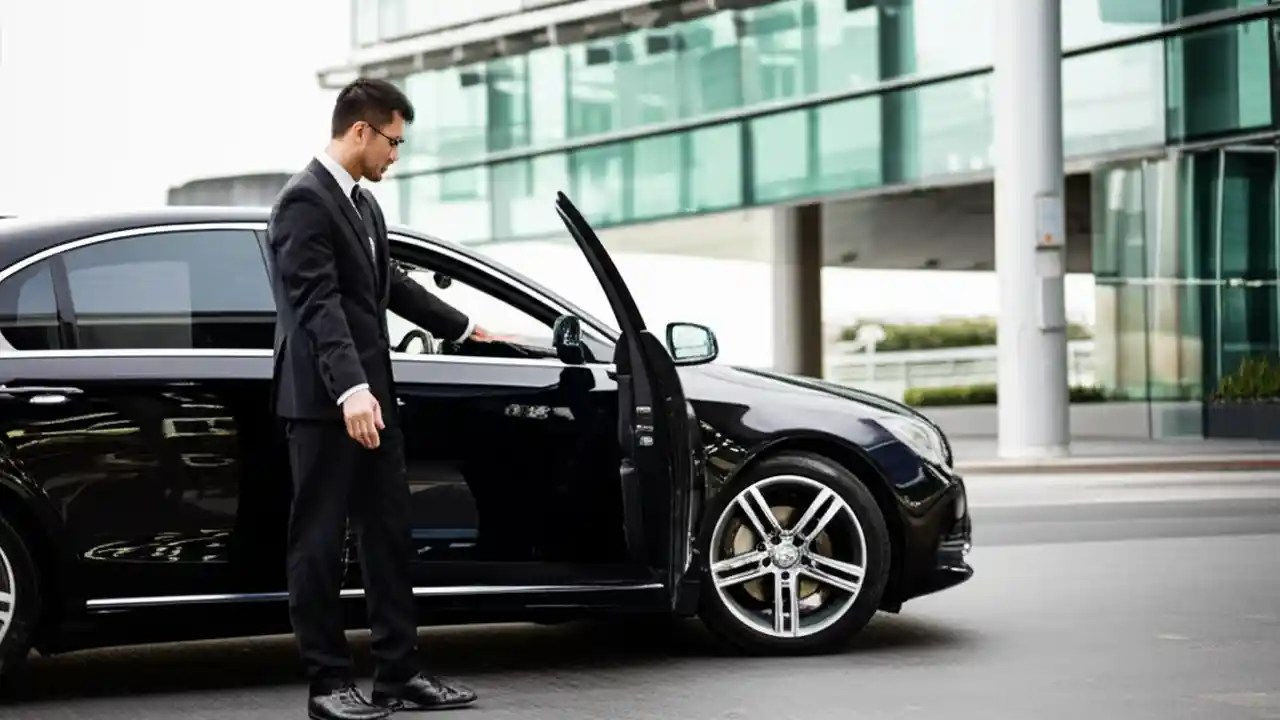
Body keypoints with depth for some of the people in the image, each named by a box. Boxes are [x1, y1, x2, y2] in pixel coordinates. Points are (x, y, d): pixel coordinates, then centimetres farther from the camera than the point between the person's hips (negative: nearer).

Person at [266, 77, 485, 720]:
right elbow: (318, 303, -22)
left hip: (370, 395, 10)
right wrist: (349, 390, -31)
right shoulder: (305, 201, -13)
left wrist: (462, 327, 37)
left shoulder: (363, 203, 16)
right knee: (320, 541, -1)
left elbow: (389, 283, 28)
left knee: (388, 535, 10)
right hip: (324, 402, -10)